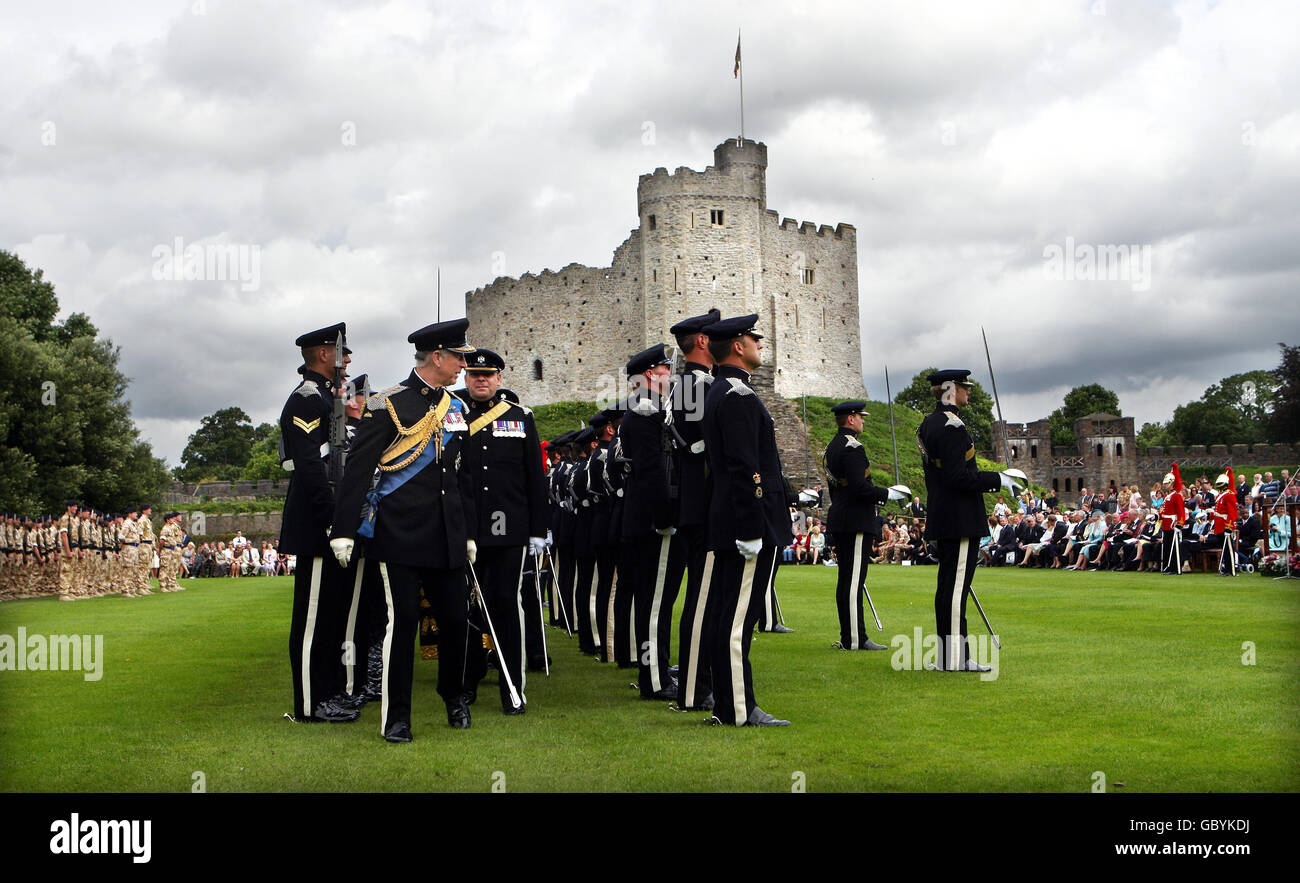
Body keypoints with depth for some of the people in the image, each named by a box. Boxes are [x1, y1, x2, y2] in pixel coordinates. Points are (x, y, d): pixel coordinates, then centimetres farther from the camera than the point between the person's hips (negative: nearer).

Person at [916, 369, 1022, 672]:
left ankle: (954, 656, 19)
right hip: (959, 518, -11)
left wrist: (988, 481, 20)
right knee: (956, 583, -6)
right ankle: (953, 658, -2)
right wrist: (998, 479, -12)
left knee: (951, 583, 13)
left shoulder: (929, 424, 15)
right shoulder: (951, 426, -17)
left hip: (942, 516, 11)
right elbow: (958, 476, -22)